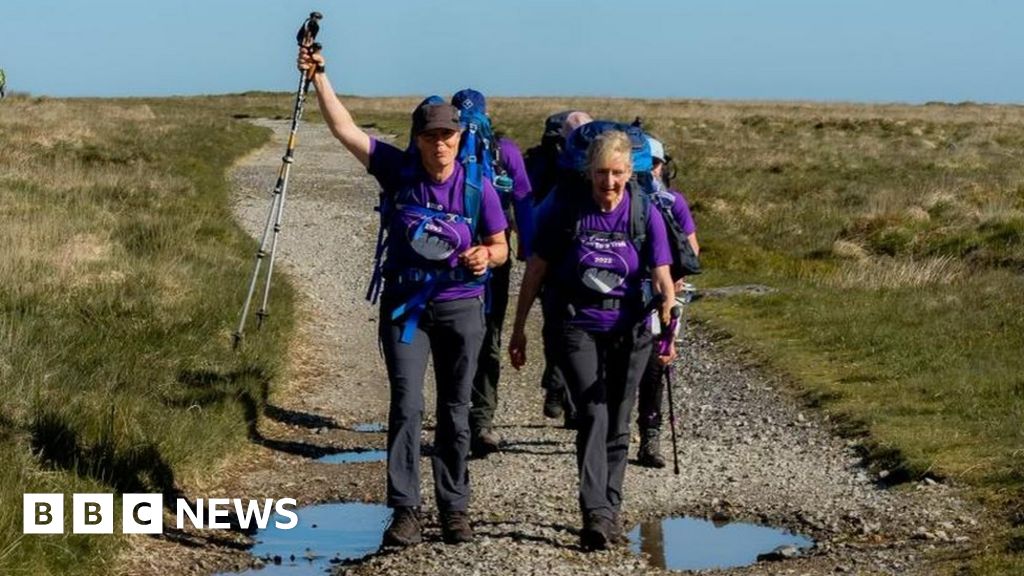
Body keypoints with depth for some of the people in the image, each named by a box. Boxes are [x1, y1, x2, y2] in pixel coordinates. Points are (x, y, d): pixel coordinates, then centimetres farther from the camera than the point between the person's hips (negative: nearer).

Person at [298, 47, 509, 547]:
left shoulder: (478, 187, -7)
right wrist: (318, 78, -16)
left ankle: (454, 510, 18)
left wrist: (486, 256, -19)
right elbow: (345, 128, -8)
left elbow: (500, 247, 4)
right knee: (406, 405, -10)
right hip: (404, 304, 0)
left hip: (460, 306, 1)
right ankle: (404, 511, -8)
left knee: (455, 412, 8)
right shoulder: (400, 171, -6)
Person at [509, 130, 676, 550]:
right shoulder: (565, 209, -6)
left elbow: (662, 279, -9)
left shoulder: (646, 214, -5)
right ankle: (595, 514, -23)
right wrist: (519, 328, 2)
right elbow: (536, 270, 1)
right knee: (592, 417, -17)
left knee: (617, 425, 9)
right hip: (578, 327, -2)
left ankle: (610, 512, 21)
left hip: (629, 329, 2)